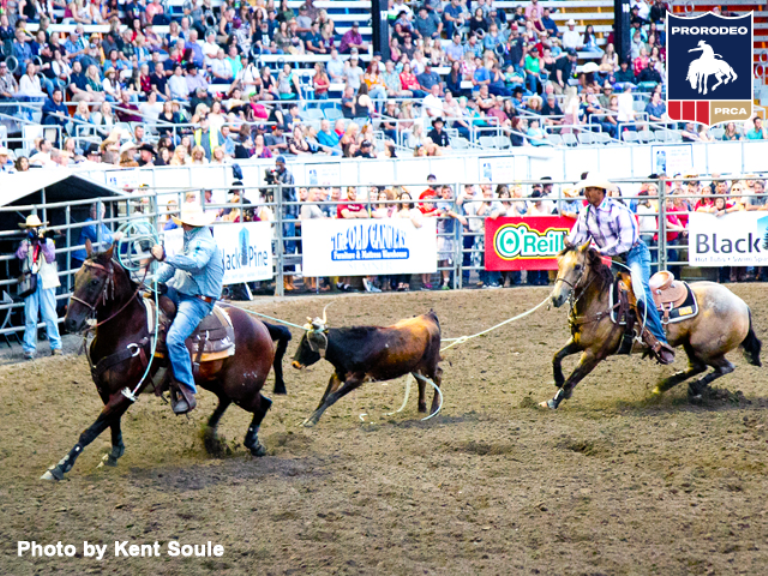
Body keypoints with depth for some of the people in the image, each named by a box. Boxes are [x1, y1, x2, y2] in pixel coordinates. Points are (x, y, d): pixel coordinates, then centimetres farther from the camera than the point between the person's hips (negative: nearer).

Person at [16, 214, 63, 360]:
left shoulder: (48, 242, 8)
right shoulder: (25, 243, 11)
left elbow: (51, 257, -6)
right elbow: (20, 255, -8)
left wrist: (43, 243, -15)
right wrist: (28, 241, -15)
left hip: (46, 281, -1)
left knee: (50, 315, 1)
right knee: (30, 317, -1)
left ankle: (56, 345, 10)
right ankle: (29, 348, 3)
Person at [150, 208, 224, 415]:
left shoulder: (204, 242, -17)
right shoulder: (190, 239, 15)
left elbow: (195, 263, -36)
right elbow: (174, 265, 20)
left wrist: (165, 257, -43)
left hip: (199, 300, -11)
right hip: (180, 293, 11)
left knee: (174, 339, -29)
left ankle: (187, 392, -27)